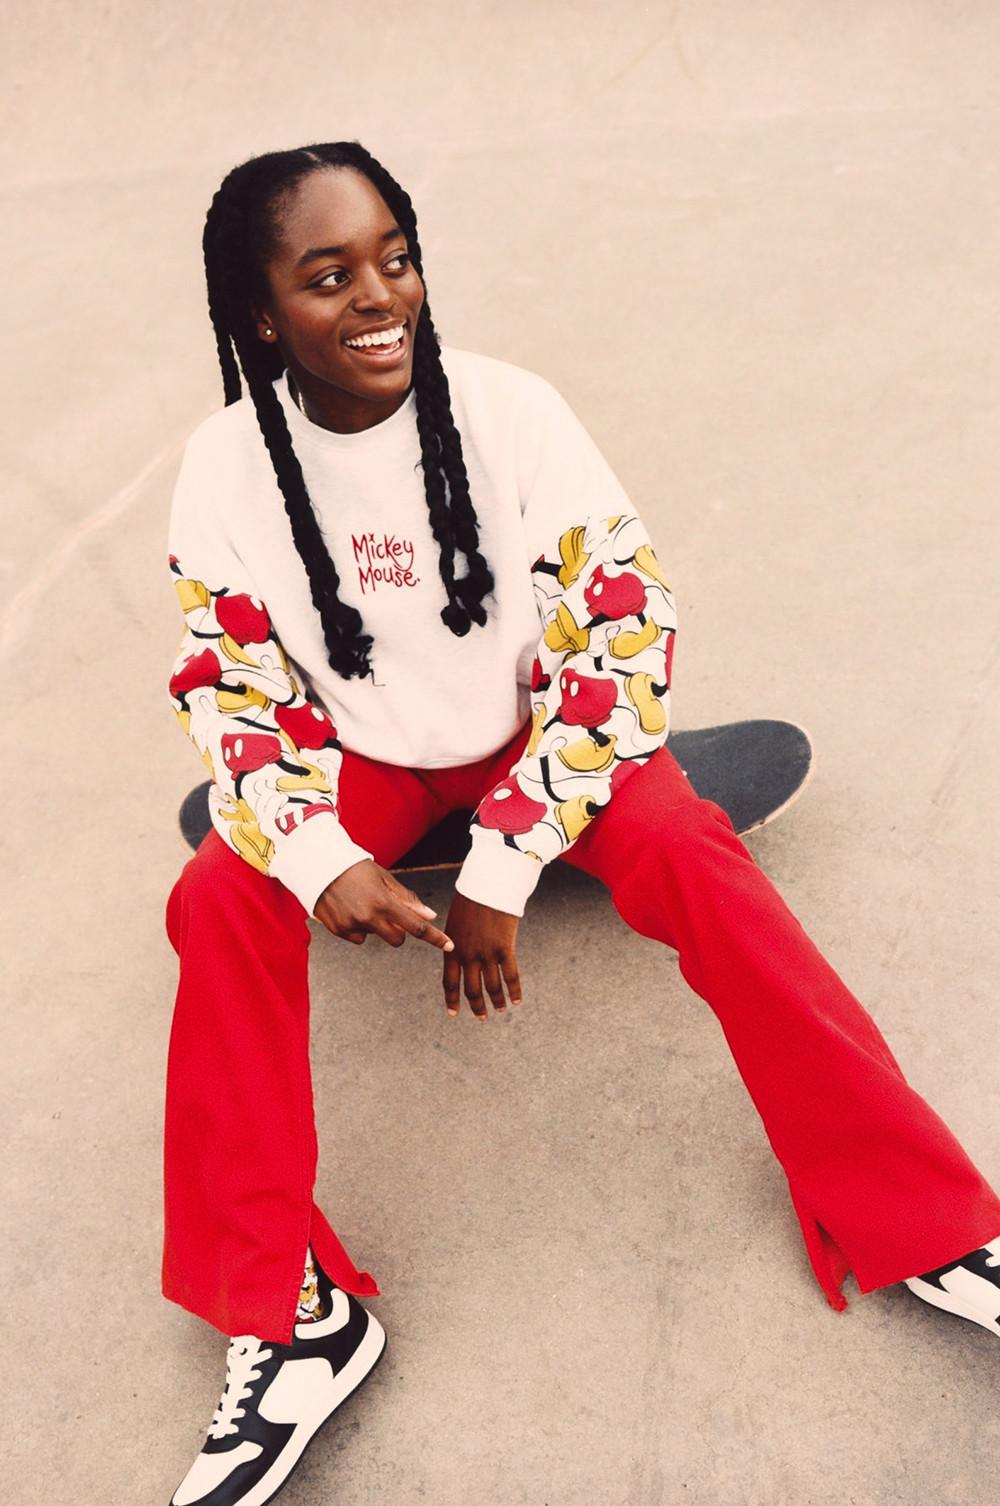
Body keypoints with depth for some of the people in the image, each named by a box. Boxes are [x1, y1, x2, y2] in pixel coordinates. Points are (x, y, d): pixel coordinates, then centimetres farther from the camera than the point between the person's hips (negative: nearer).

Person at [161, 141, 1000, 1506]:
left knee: (692, 856, -28)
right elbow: (231, 681, -7)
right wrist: (321, 861, -25)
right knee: (220, 903, -23)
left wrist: (502, 870, -21)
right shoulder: (228, 464, -13)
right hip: (367, 754, 2)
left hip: (537, 731, -1)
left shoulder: (510, 410, -19)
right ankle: (291, 1314, -12)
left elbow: (622, 626, -17)